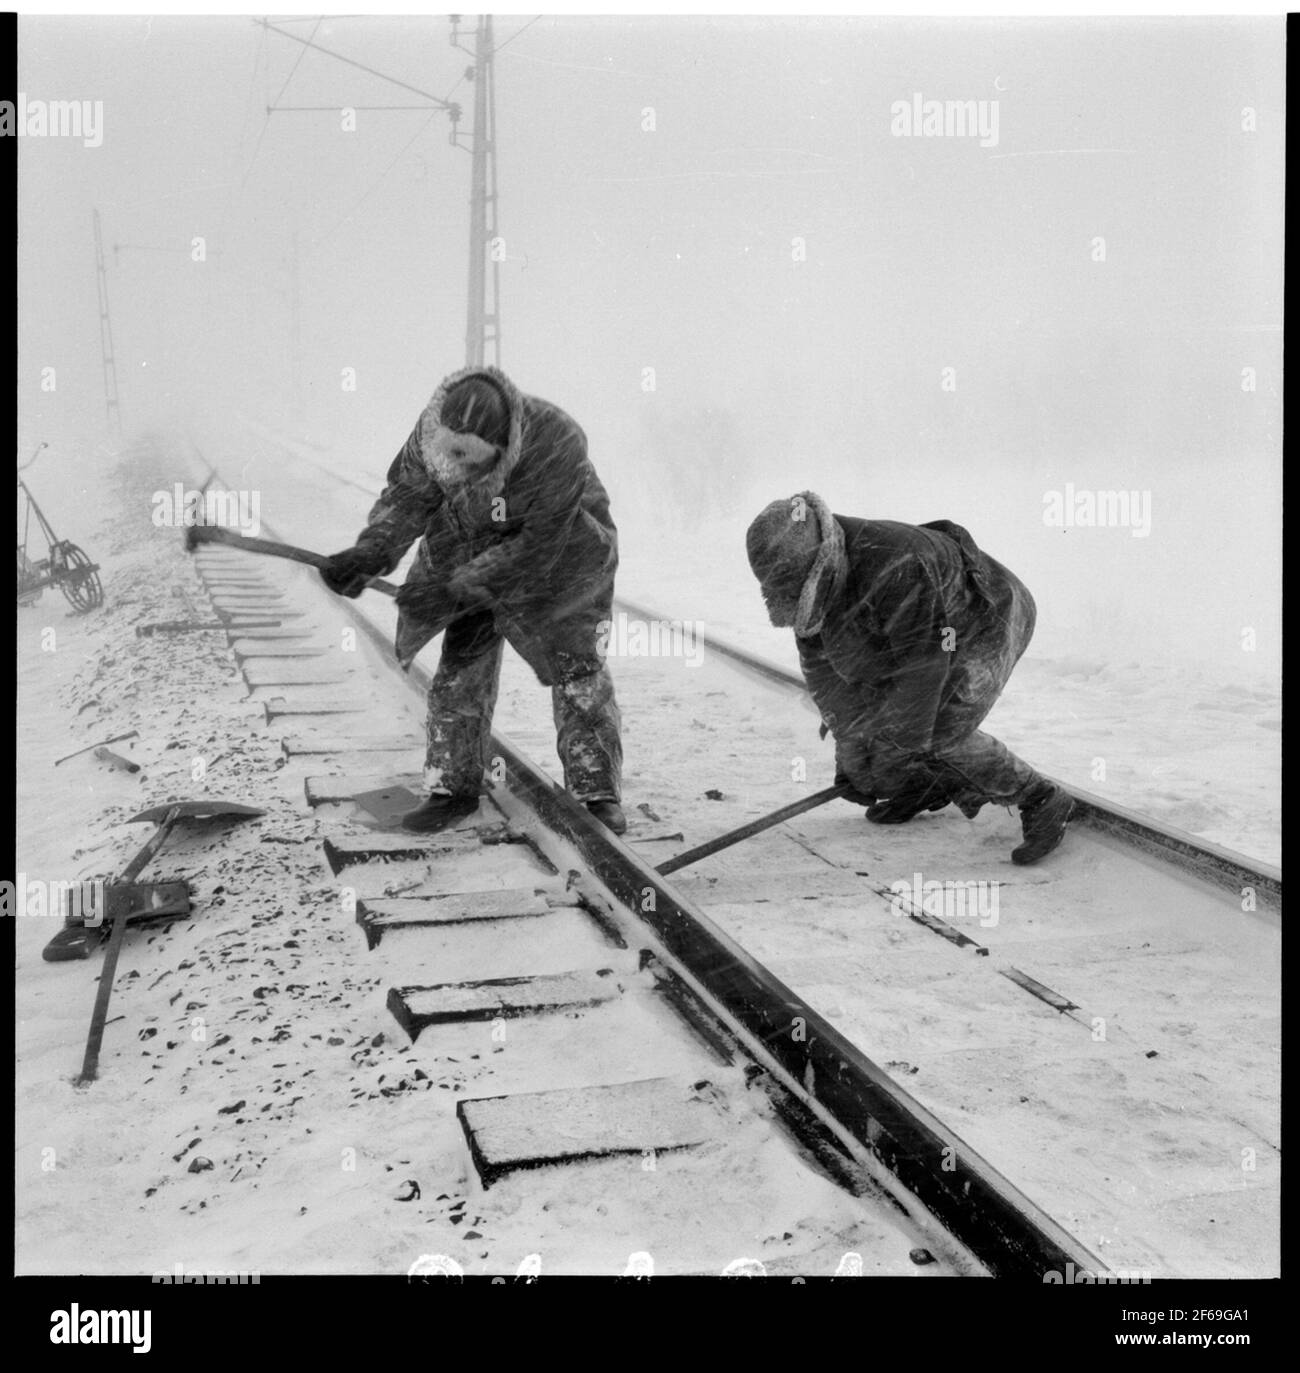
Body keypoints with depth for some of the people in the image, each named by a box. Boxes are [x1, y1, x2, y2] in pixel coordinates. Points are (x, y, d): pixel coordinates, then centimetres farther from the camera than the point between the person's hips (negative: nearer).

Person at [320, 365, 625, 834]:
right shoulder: (432, 429, -23)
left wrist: (457, 591, -39)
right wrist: (369, 552, -32)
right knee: (459, 669, 1)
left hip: (559, 553, -4)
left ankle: (597, 794, 6)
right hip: (475, 553, 4)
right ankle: (453, 787, 13)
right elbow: (406, 495, -13)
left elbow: (537, 545, -35)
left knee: (577, 669, -5)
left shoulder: (554, 443, -38)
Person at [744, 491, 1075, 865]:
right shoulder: (812, 581, -13)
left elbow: (923, 663, -34)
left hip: (985, 620, -8)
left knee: (941, 736, -22)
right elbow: (820, 663, -8)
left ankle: (1043, 801, -8)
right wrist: (847, 740, -12)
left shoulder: (896, 568, -39)